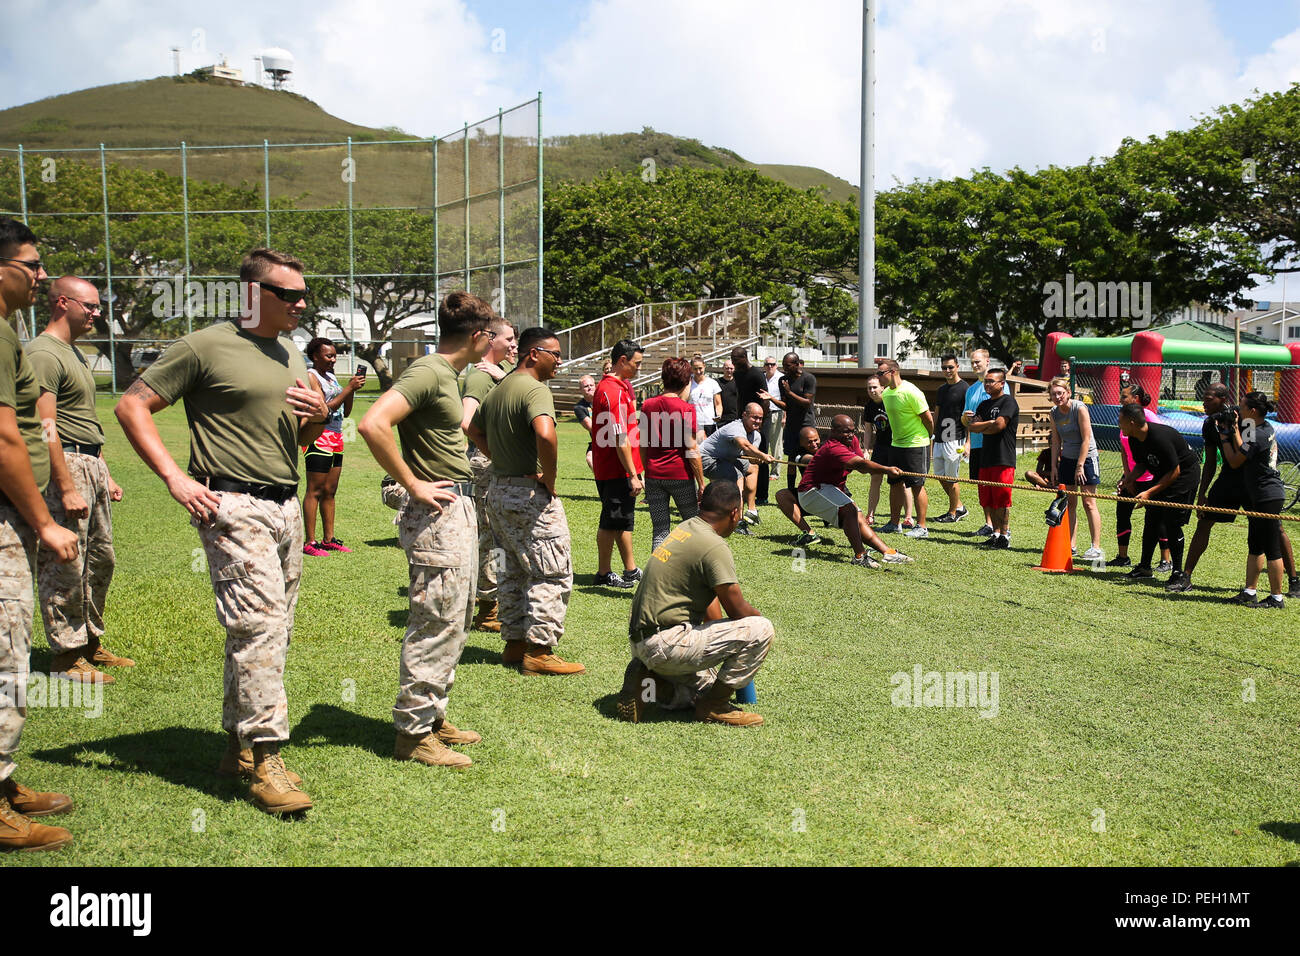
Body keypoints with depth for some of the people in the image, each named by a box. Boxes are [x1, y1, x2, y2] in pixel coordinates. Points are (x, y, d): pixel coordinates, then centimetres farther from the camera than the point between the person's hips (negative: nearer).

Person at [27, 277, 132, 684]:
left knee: (100, 559, 14)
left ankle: (91, 642, 25)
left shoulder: (75, 352, 19)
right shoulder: (43, 353, -13)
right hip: (65, 466, -10)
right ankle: (67, 654, 5)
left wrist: (105, 474, 22)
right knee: (65, 566, -3)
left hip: (92, 465, 10)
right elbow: (46, 428, -19)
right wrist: (67, 488, -22)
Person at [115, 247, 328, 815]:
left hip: (285, 506, 8)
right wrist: (176, 479, -12)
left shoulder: (290, 354, 18)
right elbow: (132, 406, -5)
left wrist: (318, 417, 2)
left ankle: (240, 743, 23)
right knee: (259, 624, -13)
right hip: (233, 507, -8)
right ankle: (265, 760, -7)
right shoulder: (206, 347, -6)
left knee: (271, 630, 10)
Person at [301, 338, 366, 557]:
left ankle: (328, 539, 15)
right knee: (315, 491, -7)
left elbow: (345, 412, 18)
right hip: (318, 437, -9)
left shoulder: (332, 377, 18)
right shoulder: (311, 377, -8)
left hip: (336, 439, 9)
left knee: (330, 491, 10)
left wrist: (352, 389, 3)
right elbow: (324, 409, -19)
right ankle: (310, 542, -6)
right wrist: (349, 388, -16)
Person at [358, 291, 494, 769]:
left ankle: (433, 716, 28)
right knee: (436, 623, -4)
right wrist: (413, 485, -21)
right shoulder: (428, 372, -15)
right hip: (439, 514, -10)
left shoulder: (448, 375, 15)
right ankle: (413, 732, 5)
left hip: (460, 510, 10)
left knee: (454, 621, 17)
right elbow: (372, 425, -28)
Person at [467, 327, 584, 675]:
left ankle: (514, 643, 24)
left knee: (514, 571, 17)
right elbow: (545, 435, -36)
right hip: (529, 492, -9)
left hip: (499, 489, 10)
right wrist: (550, 478, -21)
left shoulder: (498, 389, 12)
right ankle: (539, 651, -1)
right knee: (552, 573, -2)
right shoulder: (535, 389, -17)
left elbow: (474, 430, 26)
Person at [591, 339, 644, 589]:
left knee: (623, 520, 16)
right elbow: (620, 438, -22)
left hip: (623, 468, 10)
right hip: (616, 471, -10)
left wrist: (637, 468, 20)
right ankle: (603, 574, 11)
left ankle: (631, 570, 24)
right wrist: (633, 475, -21)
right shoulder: (613, 391, -19)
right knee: (612, 521, 1)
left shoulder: (624, 386, 14)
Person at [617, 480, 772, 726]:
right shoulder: (713, 545, -17)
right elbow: (738, 610, -13)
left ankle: (648, 675, 8)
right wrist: (760, 618, 10)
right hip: (665, 644, -10)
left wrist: (721, 640, 26)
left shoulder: (684, 529, 13)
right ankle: (714, 705, -1)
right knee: (762, 629, -12)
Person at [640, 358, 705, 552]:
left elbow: (643, 445, 9)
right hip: (680, 474, -4)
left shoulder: (648, 405, 5)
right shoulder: (685, 408, -10)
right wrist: (701, 484, -5)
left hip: (653, 475, 4)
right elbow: (692, 451, -10)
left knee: (660, 530, 7)